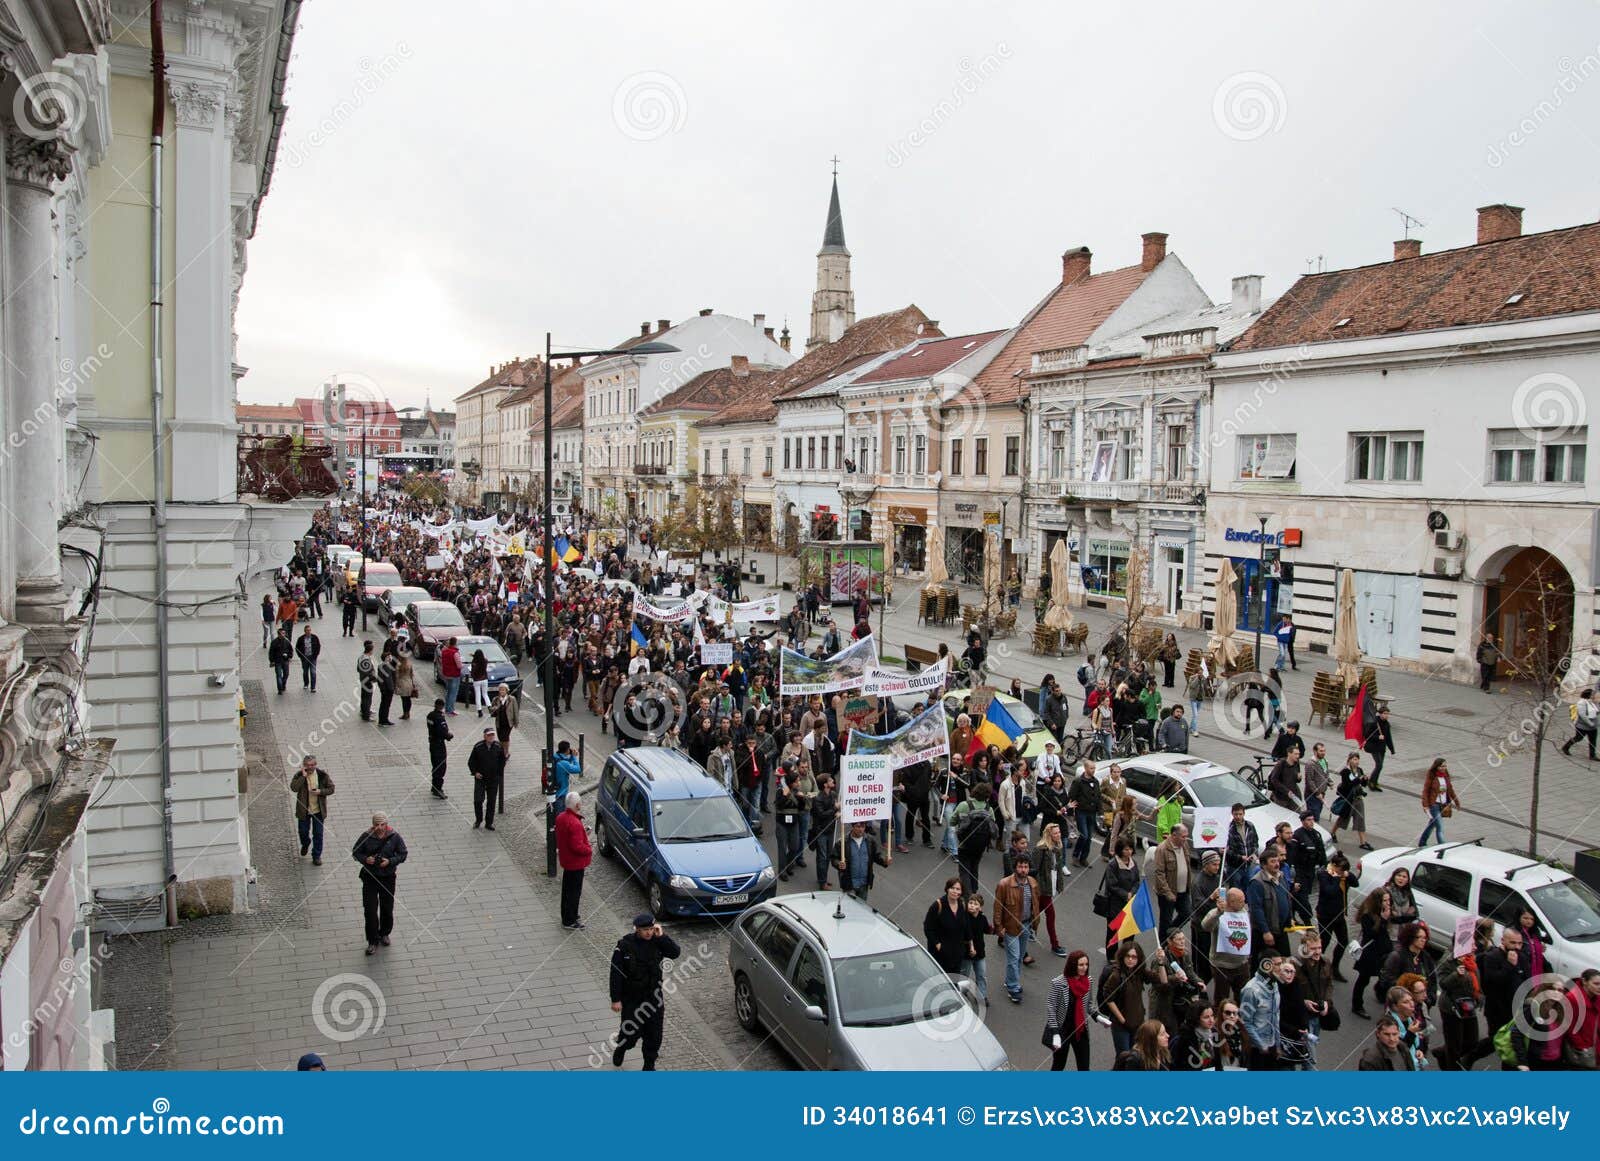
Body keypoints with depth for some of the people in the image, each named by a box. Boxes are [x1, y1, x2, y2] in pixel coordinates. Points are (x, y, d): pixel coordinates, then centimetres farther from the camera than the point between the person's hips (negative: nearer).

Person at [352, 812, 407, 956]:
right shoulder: (366, 836, -12)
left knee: (387, 909, 14)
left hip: (388, 877, 1)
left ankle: (384, 934, 39)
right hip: (370, 877, -1)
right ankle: (373, 941, 10)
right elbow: (355, 852, -1)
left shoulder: (394, 836, -11)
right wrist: (365, 859, -21)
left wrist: (390, 861, -19)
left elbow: (403, 854, -2)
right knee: (370, 910, -4)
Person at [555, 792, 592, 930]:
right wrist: (590, 850, -12)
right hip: (576, 863, -9)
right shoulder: (575, 823, -30)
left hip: (565, 860, 9)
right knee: (574, 892, 3)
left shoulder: (560, 817, 0)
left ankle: (567, 915, 36)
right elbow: (577, 846, -30)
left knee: (567, 889, 22)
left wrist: (583, 834, 8)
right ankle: (570, 921, 12)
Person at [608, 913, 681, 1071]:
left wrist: (662, 936, -23)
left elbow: (675, 953, -15)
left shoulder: (657, 941, -5)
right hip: (631, 999, -3)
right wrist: (615, 999, -12)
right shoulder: (625, 945, -16)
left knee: (654, 1034, 8)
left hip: (654, 996, 3)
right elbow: (616, 973, -13)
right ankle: (620, 1050, 42)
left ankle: (649, 1065, 27)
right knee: (631, 1032, 8)